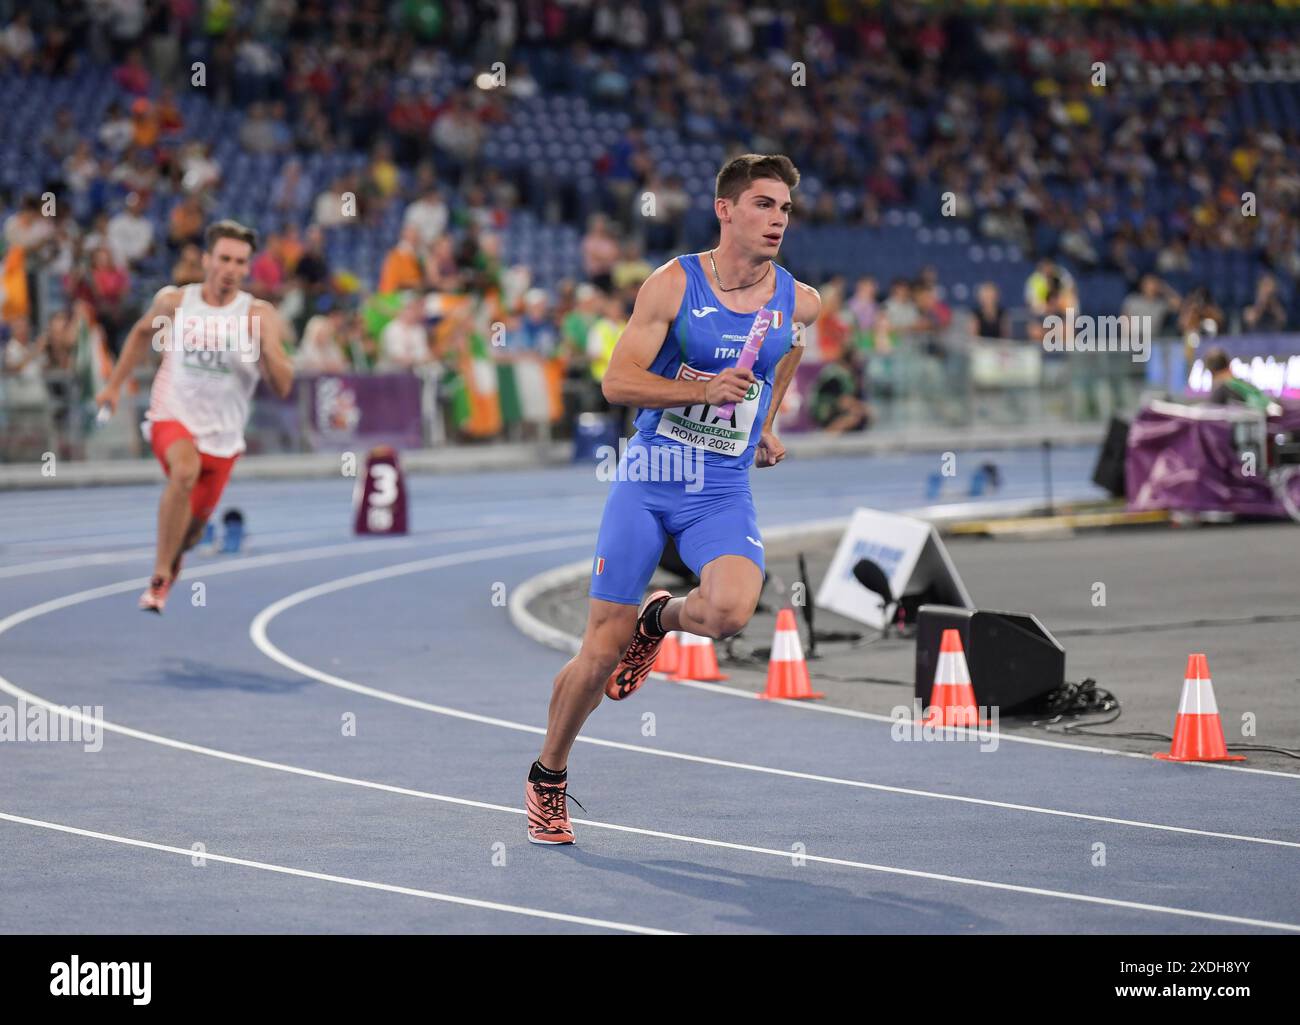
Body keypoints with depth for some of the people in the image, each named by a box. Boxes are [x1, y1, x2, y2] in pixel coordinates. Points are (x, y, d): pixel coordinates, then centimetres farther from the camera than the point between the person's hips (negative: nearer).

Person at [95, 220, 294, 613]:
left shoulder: (259, 314, -10)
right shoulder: (174, 301, -4)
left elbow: (282, 386, -15)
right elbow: (142, 332, 19)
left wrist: (265, 347, -31)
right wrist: (115, 384, 19)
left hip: (222, 433, 2)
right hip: (173, 416, -2)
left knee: (195, 523, 13)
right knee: (185, 471, -34)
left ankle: (172, 557, 52)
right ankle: (160, 576, -22)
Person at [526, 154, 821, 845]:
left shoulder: (800, 303, 3)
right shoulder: (673, 284, -6)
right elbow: (617, 381, -10)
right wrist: (705, 390, -21)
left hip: (724, 495, 2)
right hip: (648, 483, -2)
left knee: (730, 611, -29)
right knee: (602, 651, -3)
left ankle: (660, 619, 9)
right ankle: (547, 779, 21)